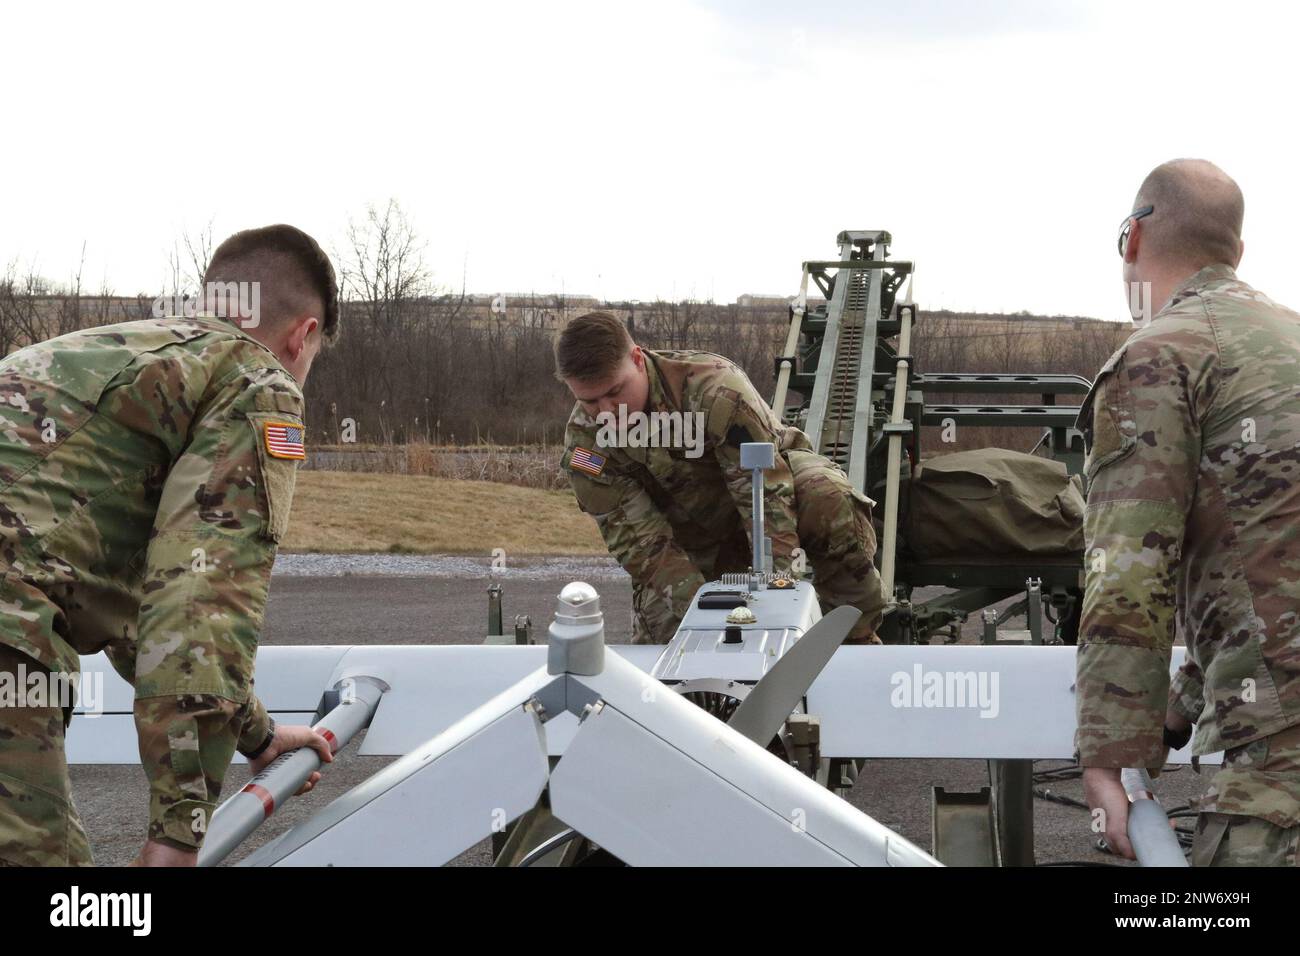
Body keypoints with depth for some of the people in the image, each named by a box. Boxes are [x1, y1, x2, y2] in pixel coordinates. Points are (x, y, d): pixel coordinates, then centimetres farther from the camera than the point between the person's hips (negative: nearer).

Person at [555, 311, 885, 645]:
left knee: (830, 502, -36)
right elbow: (640, 540, -24)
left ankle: (860, 639, -17)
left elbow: (766, 491, -35)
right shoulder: (584, 441, -22)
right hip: (696, 535, 3)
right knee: (658, 636, -13)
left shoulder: (712, 385, -34)